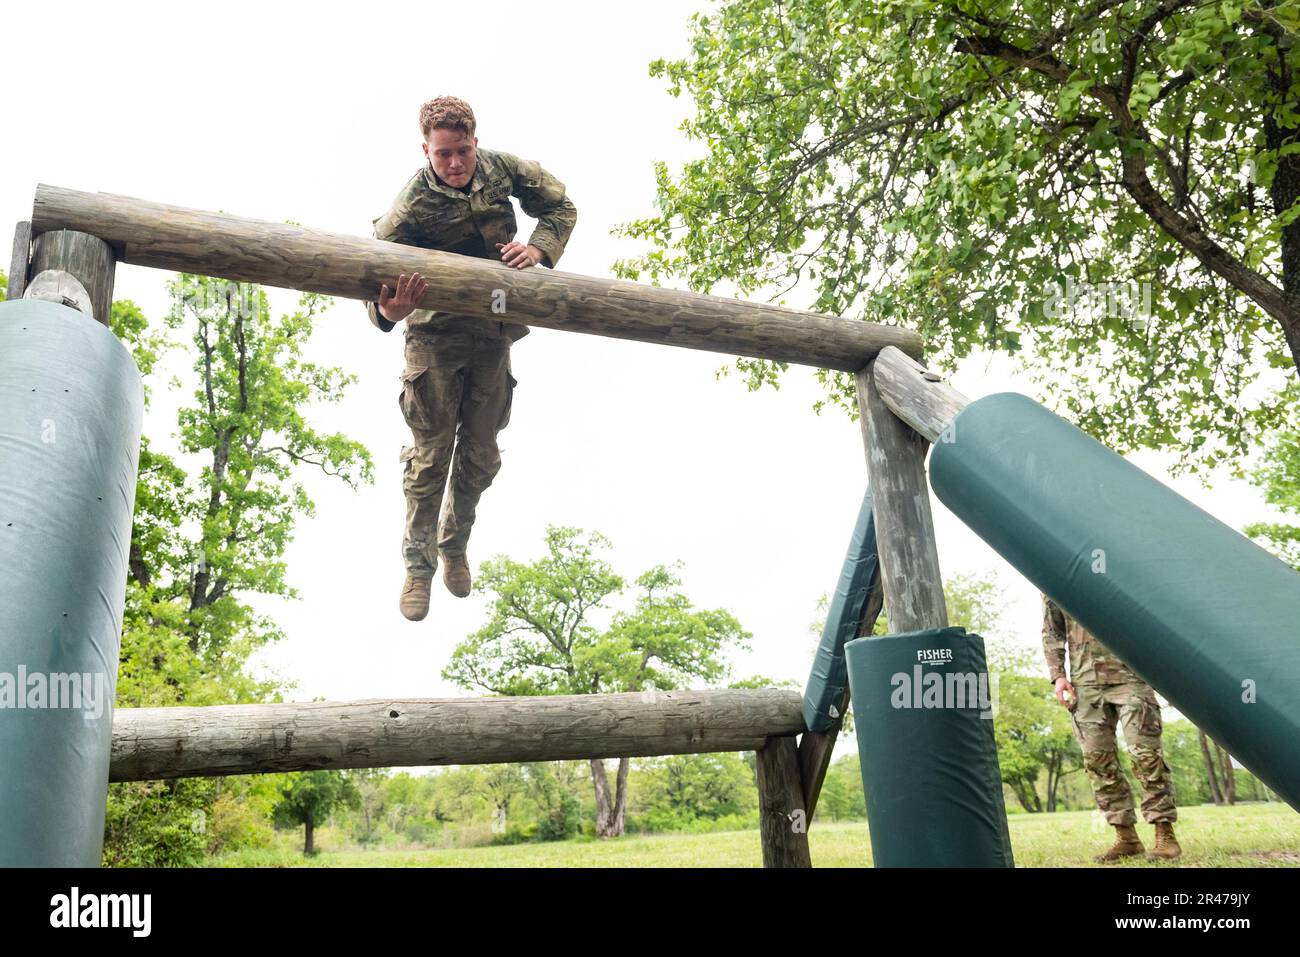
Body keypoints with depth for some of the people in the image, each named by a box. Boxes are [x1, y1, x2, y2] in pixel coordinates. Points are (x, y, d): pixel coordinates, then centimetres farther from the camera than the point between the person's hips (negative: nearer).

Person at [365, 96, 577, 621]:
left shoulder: (503, 168, -5)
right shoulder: (411, 206, -17)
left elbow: (561, 207, 8)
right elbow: (374, 276, -20)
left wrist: (537, 247, -12)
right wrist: (387, 311, -45)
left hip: (494, 334, 4)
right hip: (436, 336, -3)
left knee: (480, 454, 9)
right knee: (431, 454, -2)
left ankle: (454, 544, 32)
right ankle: (417, 564, 14)